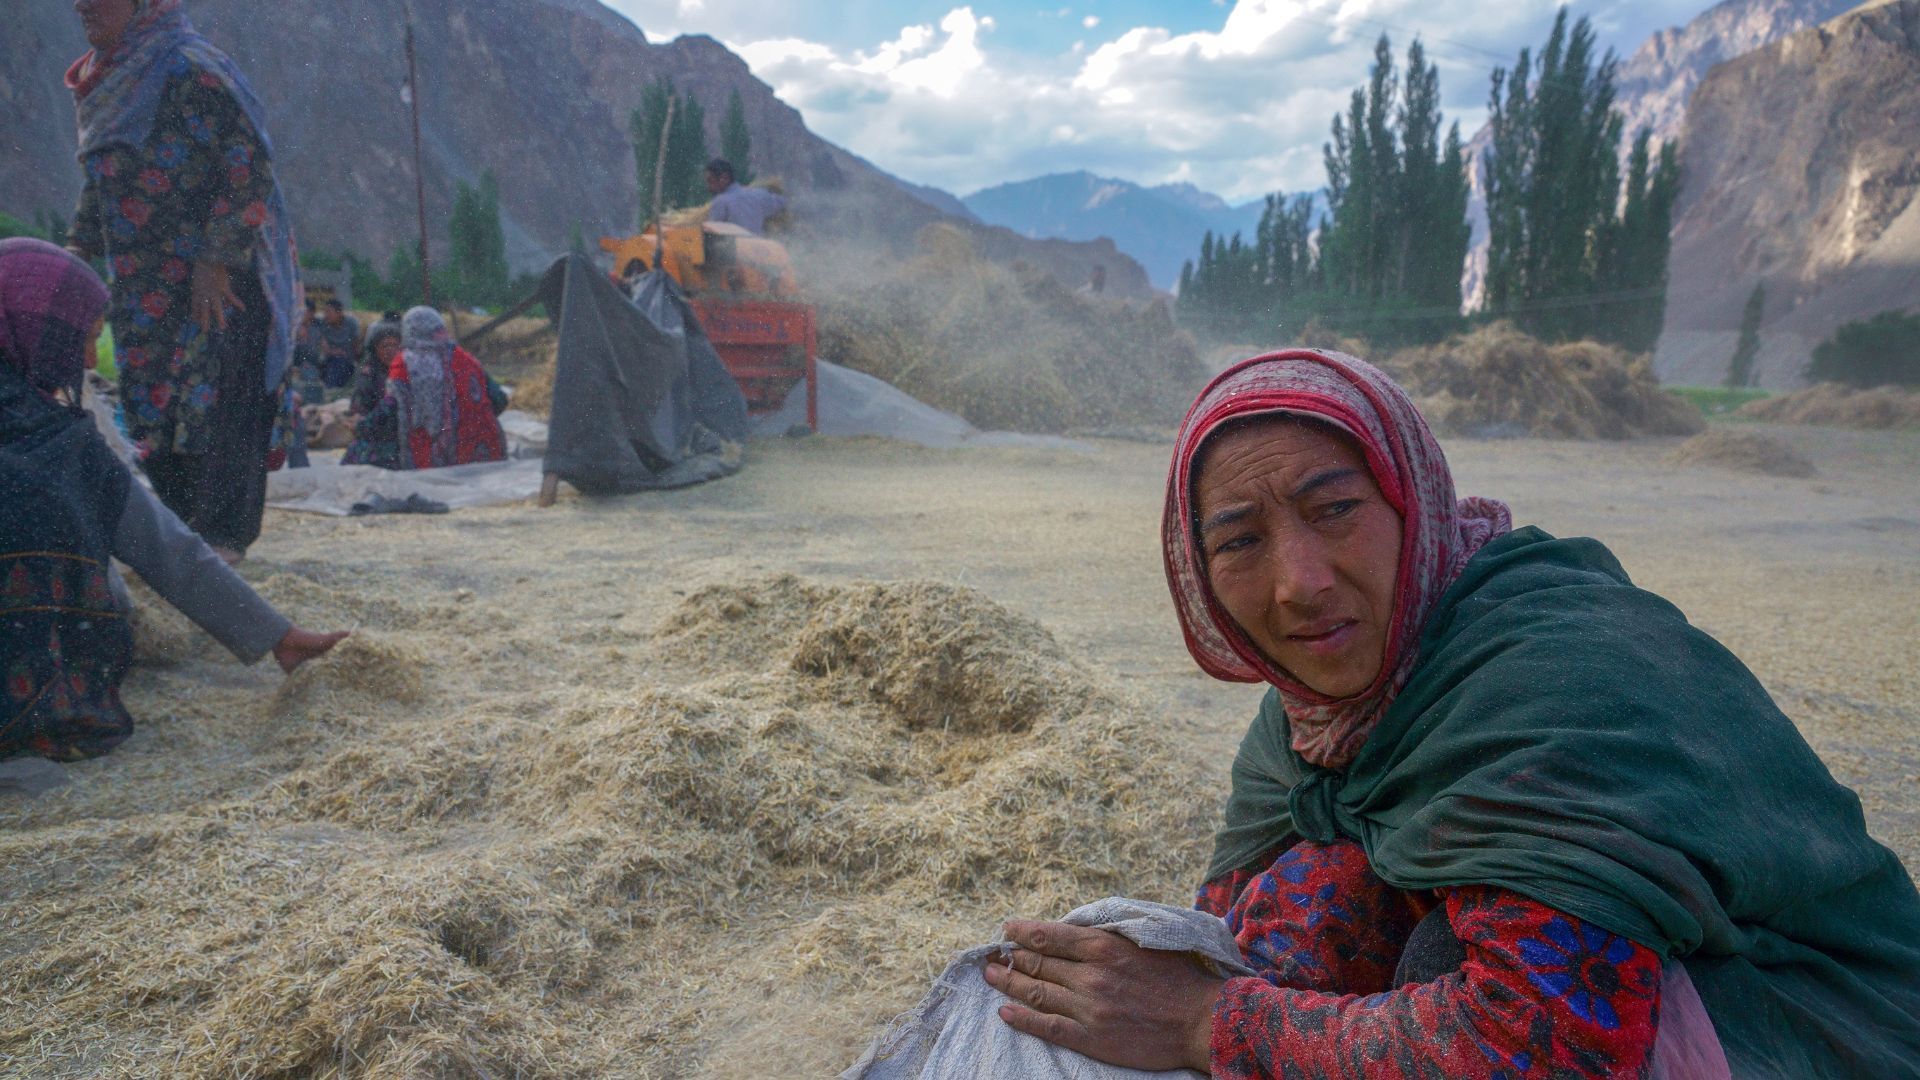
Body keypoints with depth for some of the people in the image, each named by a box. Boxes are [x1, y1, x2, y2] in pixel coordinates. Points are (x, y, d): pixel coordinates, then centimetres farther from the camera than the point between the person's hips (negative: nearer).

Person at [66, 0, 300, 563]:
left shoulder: (191, 69, -12)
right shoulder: (105, 79, 16)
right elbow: (101, 180, 24)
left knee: (212, 402, -7)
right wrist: (79, 248, 18)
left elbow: (250, 165, -18)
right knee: (152, 404, 9)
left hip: (218, 279, -9)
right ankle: (183, 525, 19)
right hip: (146, 284, 9)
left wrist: (215, 259, -21)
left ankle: (221, 535, 0)